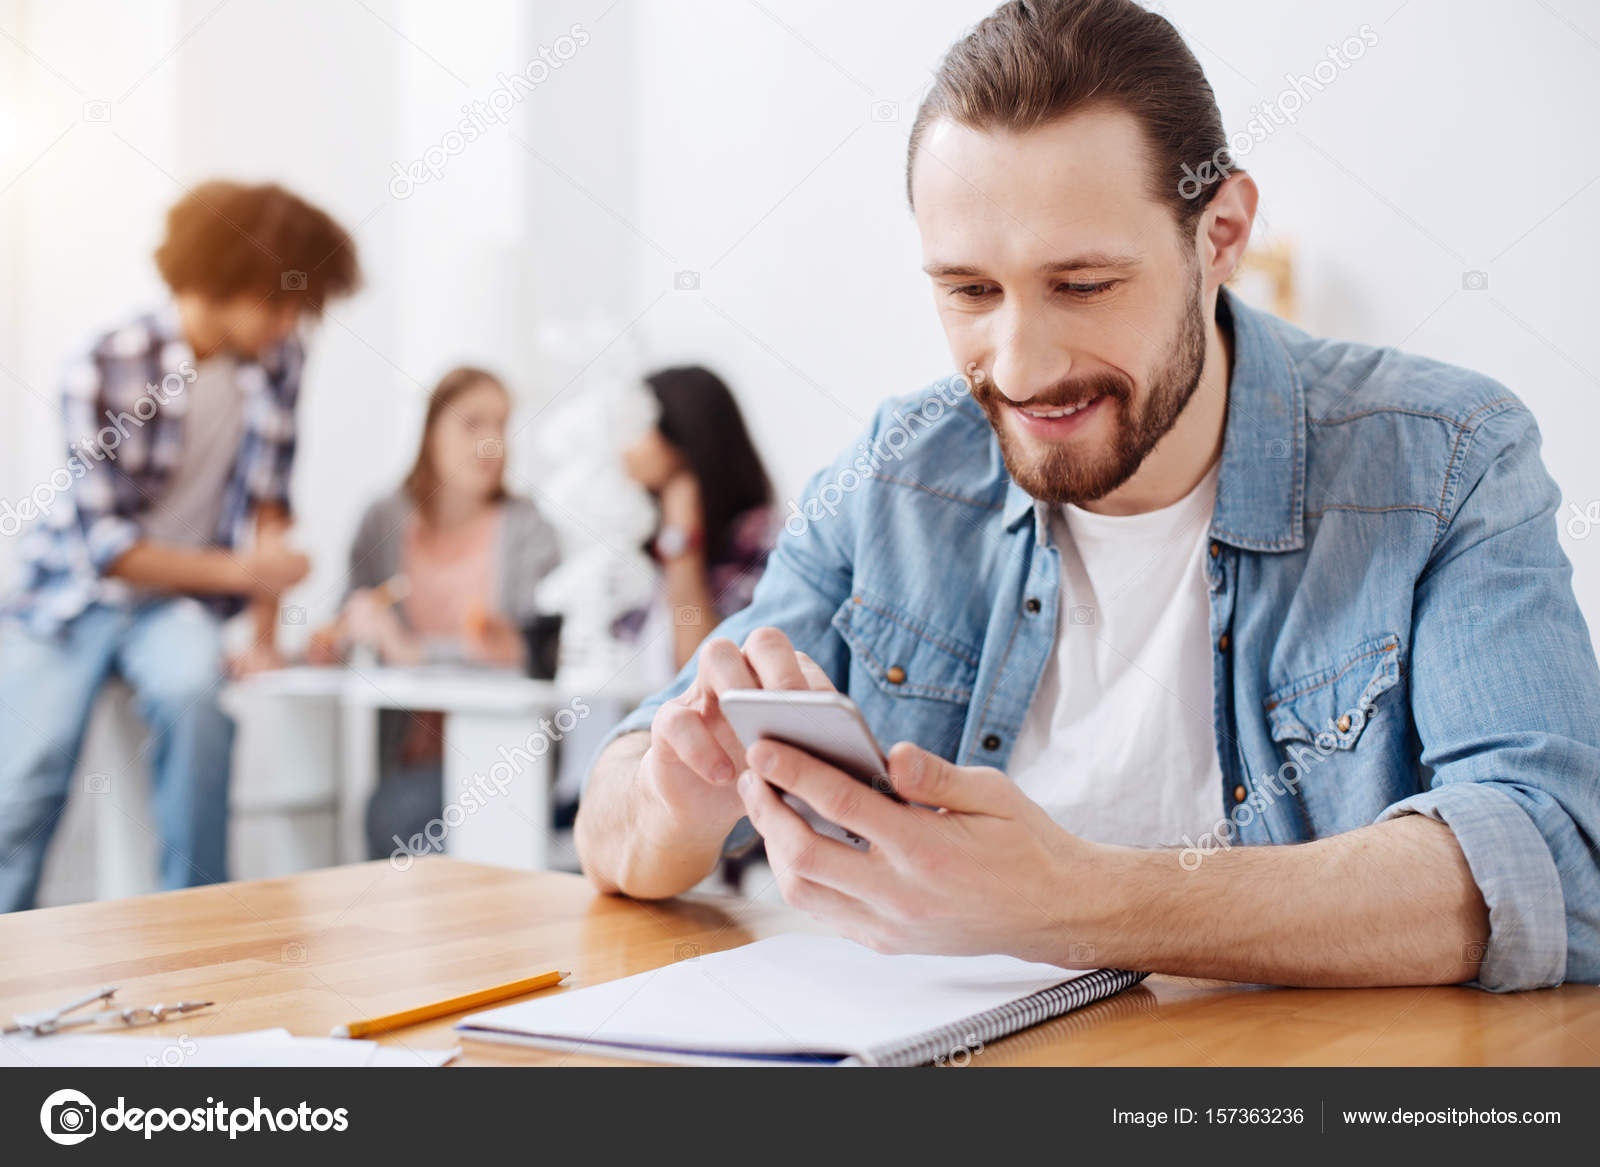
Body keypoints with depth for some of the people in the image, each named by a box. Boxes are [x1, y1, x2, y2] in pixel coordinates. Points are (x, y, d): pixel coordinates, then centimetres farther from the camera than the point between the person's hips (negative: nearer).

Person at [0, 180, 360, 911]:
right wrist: (240, 570, -22)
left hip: (178, 603, 2)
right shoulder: (108, 368, -19)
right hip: (72, 595, -2)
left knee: (192, 686, -31)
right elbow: (101, 542, -18)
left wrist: (262, 637, -7)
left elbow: (266, 497, -2)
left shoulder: (278, 359, -6)